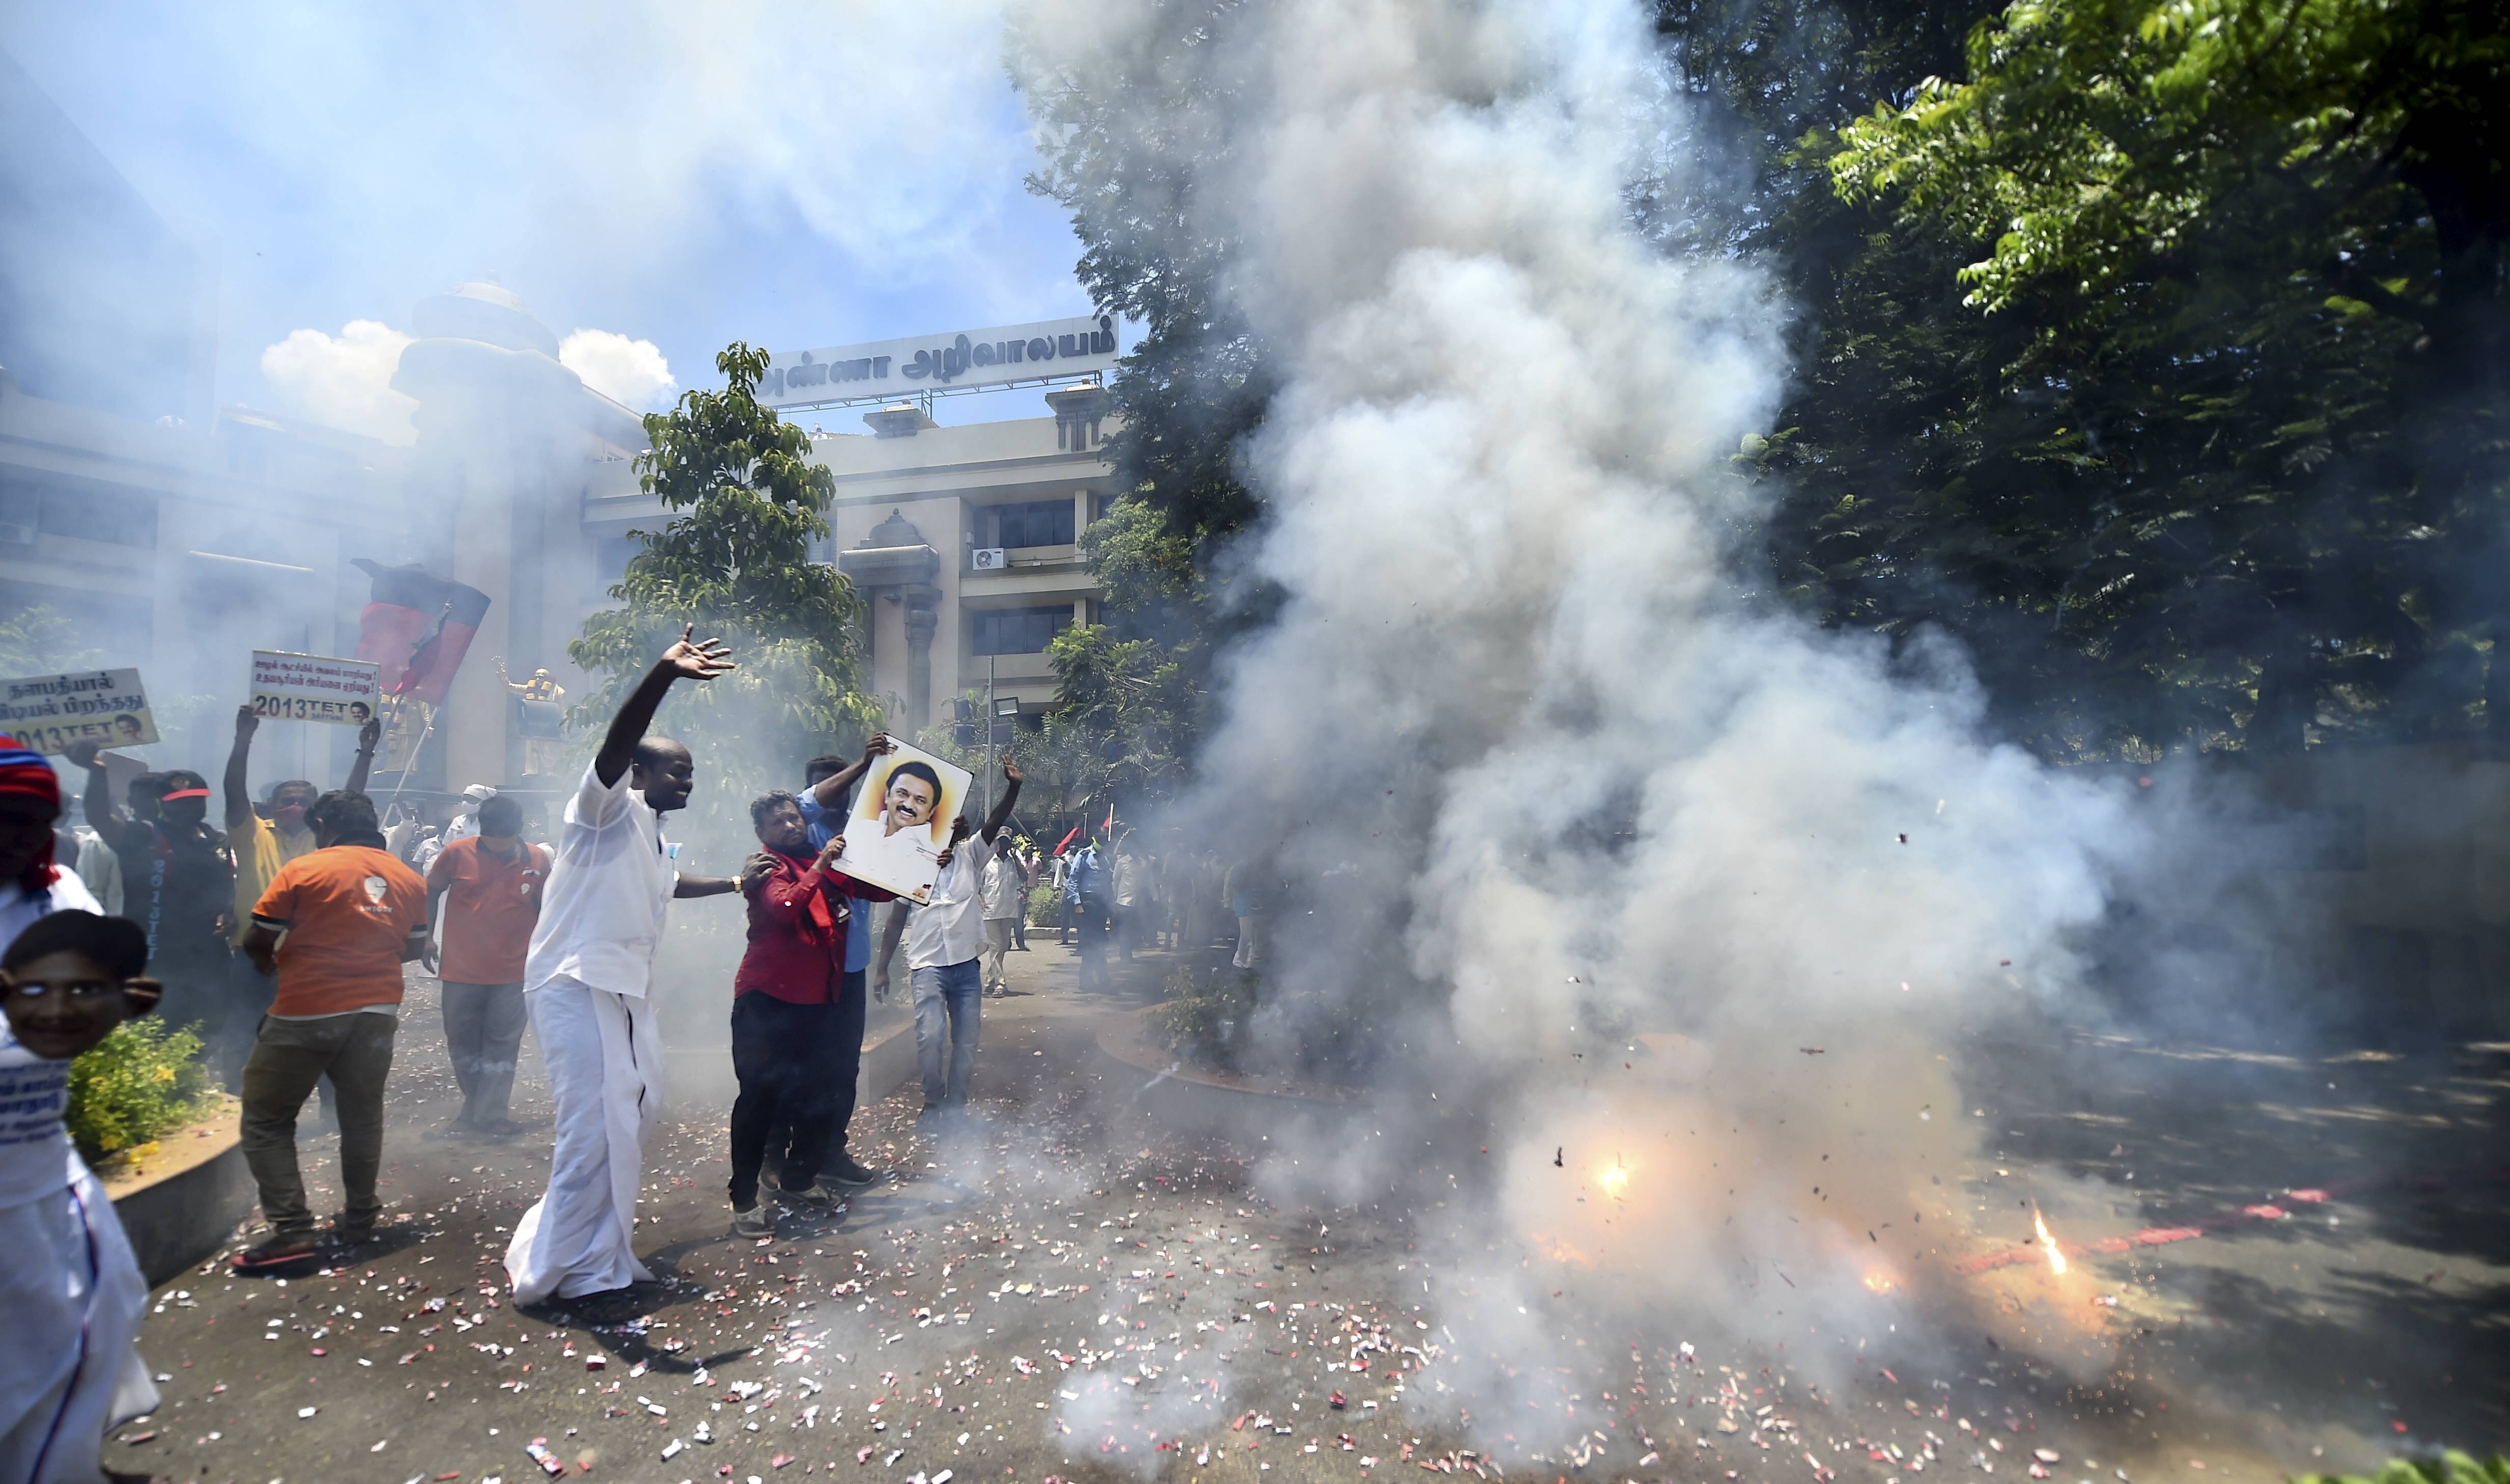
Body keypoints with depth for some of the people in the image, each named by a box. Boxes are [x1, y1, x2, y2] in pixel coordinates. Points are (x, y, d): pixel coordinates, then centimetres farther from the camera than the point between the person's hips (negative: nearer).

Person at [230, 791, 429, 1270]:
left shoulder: (303, 869, -8)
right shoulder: (408, 879, 6)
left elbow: (257, 943, -6)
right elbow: (413, 947, 12)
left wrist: (272, 963, 15)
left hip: (307, 1012, -5)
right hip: (377, 1010, 5)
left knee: (266, 1121, 8)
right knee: (363, 1117, 17)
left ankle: (292, 1229, 0)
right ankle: (359, 1220, 25)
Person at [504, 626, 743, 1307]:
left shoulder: (654, 839, 18)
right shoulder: (610, 810, -9)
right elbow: (616, 745, -29)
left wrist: (734, 884, 45)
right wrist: (664, 674, -44)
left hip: (623, 987, 10)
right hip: (577, 983, -10)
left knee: (637, 1109, 16)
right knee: (597, 1127, -8)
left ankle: (603, 1243, 31)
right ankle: (560, 1272, 6)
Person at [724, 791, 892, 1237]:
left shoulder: (828, 865, 12)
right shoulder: (765, 868, -5)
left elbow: (877, 891, 11)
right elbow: (784, 908, -24)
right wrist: (820, 866, -26)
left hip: (819, 999, 6)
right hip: (768, 999, -6)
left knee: (819, 1093, 10)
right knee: (761, 1096, -3)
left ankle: (800, 1178, 28)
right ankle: (744, 1200, 7)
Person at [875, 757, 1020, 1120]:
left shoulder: (970, 856, 8)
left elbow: (994, 823, -9)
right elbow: (897, 919, 5)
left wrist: (1013, 787, -25)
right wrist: (883, 968, 3)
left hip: (966, 964, 3)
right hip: (928, 965, -3)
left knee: (966, 1040, 7)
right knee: (931, 1037, -13)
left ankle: (956, 1107, 21)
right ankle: (932, 1104, 9)